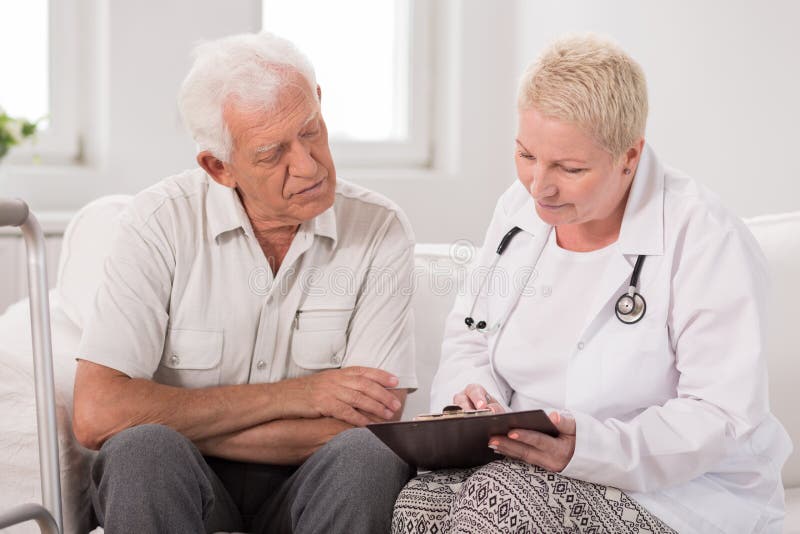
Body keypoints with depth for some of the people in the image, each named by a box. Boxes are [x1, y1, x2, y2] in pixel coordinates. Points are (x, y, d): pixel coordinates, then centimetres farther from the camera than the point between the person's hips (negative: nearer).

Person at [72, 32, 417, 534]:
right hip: (179, 486, -1)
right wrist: (288, 395, -16)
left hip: (312, 486, 1)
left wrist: (181, 424, -16)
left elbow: (372, 423, -14)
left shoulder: (379, 230, -7)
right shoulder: (162, 220, -10)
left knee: (368, 455, -31)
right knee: (142, 451, -33)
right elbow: (97, 415, -18)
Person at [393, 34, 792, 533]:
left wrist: (592, 446, -32)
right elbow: (468, 339, 14)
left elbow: (724, 416, -18)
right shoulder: (521, 206, 5)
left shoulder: (708, 240, -15)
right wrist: (473, 396, -10)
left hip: (683, 493, -5)